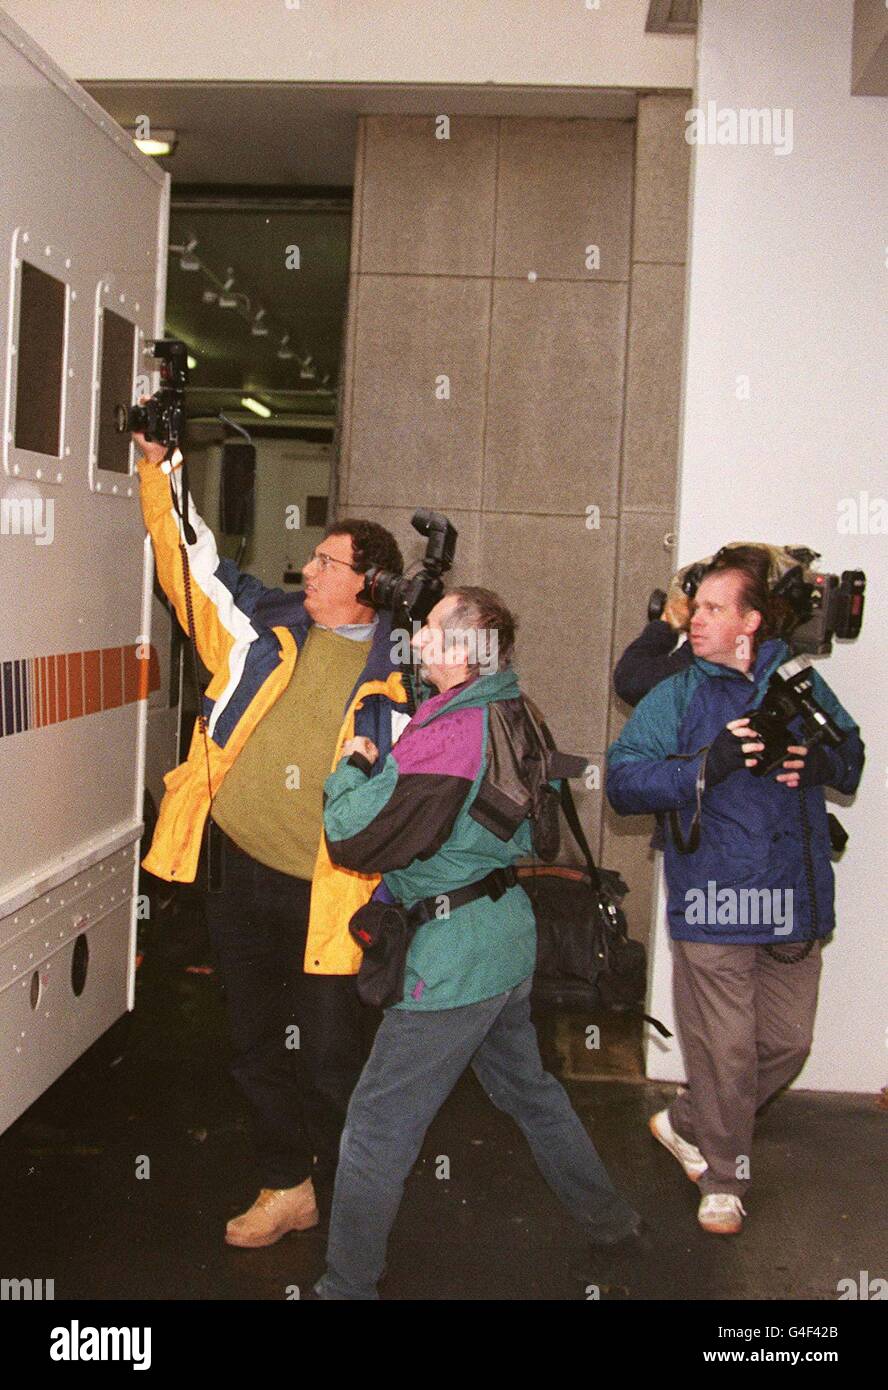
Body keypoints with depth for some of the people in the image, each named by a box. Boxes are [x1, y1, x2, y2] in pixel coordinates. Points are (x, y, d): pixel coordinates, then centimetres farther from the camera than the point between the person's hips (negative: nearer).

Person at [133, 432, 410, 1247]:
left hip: (325, 890, -4)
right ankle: (286, 1187, 34)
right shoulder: (263, 624, 5)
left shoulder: (399, 672, -5)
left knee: (331, 1055, 5)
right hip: (239, 874, 4)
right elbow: (191, 556, 9)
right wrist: (159, 470, 2)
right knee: (257, 1043, 16)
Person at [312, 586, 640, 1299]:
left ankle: (347, 1284, 13)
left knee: (378, 1125, 2)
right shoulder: (512, 713, 3)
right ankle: (611, 1219, 42)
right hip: (512, 938, 10)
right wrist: (379, 764, 6)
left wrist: (353, 767, -6)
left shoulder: (448, 736, -24)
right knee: (527, 1087, 27)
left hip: (455, 955, -9)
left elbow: (353, 840, -24)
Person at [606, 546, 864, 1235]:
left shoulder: (799, 680, 7)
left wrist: (820, 762, -6)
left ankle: (686, 1124, 36)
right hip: (714, 900, -4)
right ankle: (723, 1179, 24)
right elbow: (622, 781, -10)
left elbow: (852, 753, 18)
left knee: (788, 1040, 14)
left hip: (795, 898, 4)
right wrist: (706, 765, -23)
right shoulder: (676, 694, -1)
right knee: (726, 1049, 2)